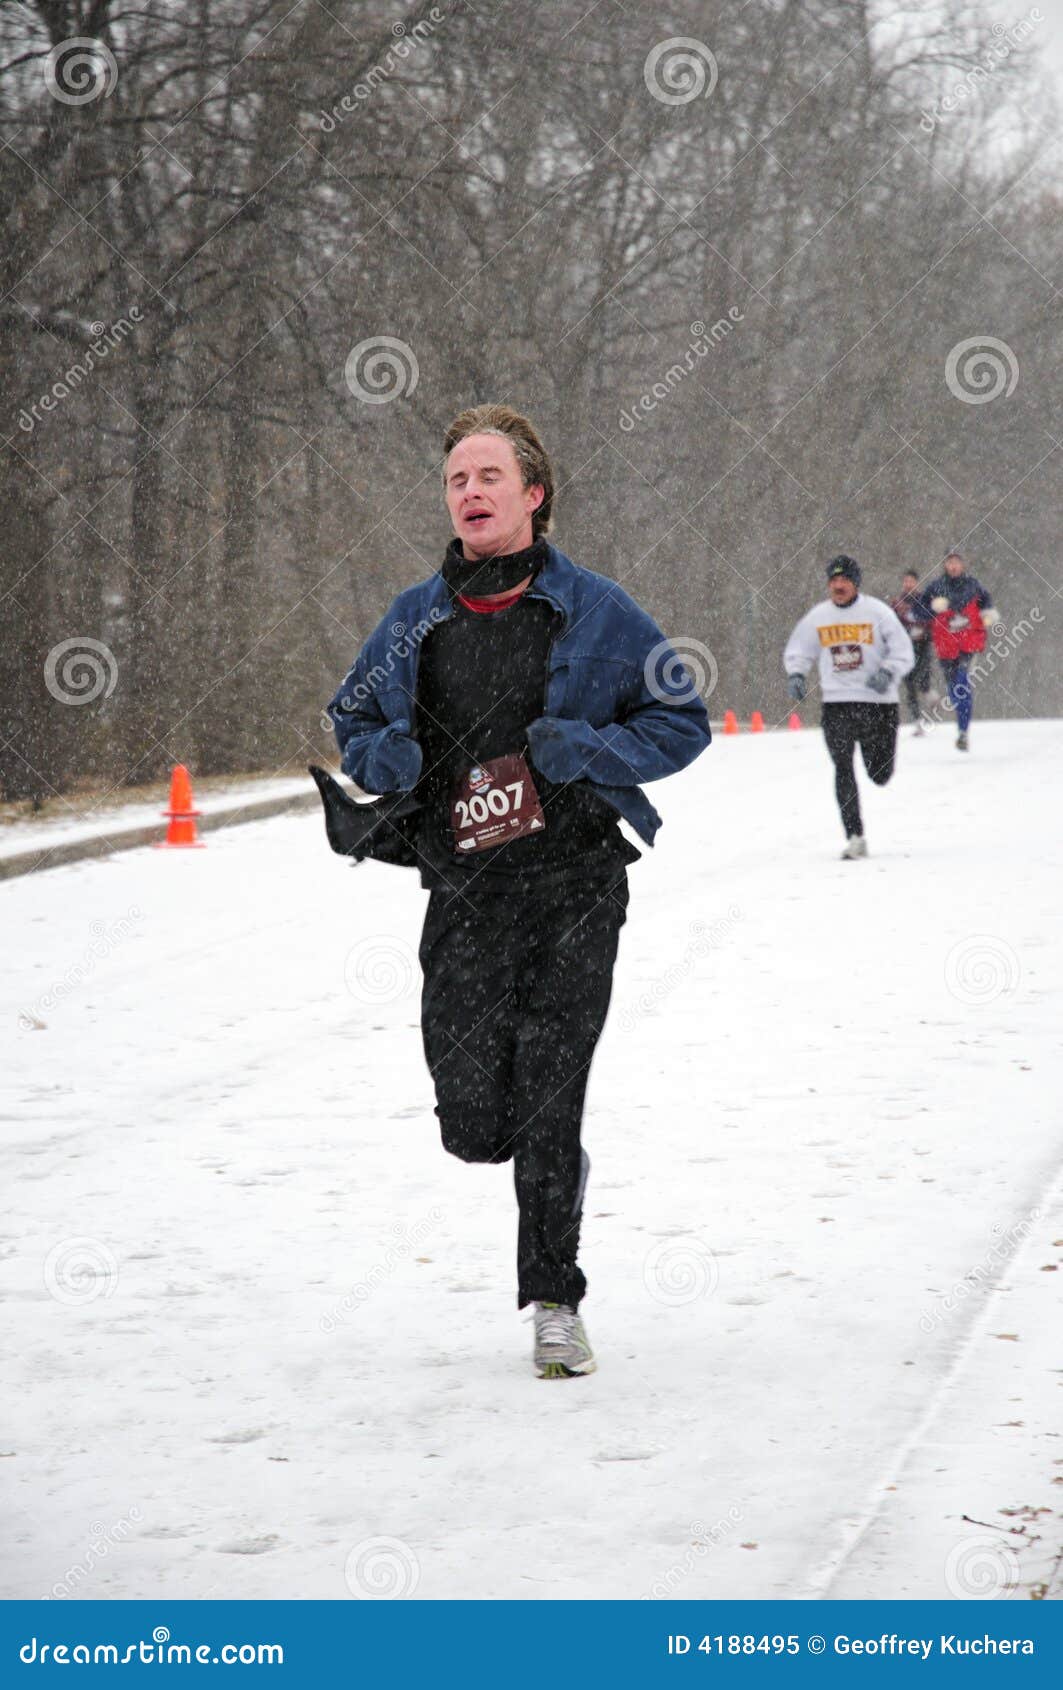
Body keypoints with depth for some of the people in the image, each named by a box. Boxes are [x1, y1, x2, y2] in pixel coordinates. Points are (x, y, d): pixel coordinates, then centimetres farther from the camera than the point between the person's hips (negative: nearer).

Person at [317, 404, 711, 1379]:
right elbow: (352, 722, 22)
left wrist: (588, 750, -12)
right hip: (465, 890, 3)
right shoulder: (415, 622, 9)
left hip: (575, 885, -3)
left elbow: (685, 722, 4)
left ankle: (555, 1302, 5)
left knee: (547, 1102, -9)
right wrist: (387, 759, -2)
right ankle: (561, 1161, 36)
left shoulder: (594, 612, 0)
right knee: (474, 1127, 0)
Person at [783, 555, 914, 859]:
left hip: (878, 702, -2)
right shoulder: (818, 616, 6)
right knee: (843, 768, -8)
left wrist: (888, 672, -20)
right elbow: (797, 650, 19)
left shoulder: (876, 611, -2)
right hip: (836, 704, 2)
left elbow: (903, 651, -1)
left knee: (880, 775, 6)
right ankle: (855, 837, -4)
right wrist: (795, 674, -1)